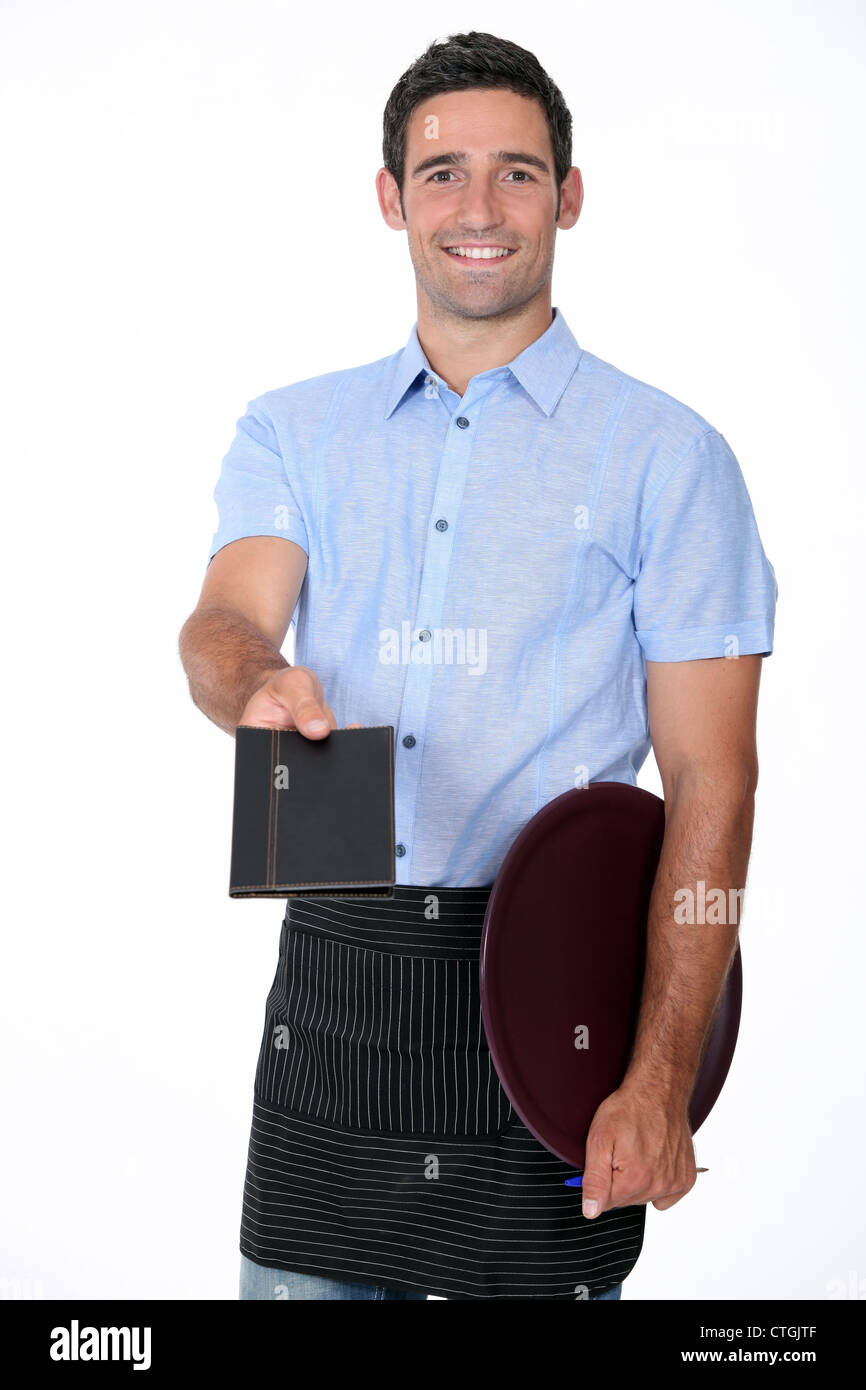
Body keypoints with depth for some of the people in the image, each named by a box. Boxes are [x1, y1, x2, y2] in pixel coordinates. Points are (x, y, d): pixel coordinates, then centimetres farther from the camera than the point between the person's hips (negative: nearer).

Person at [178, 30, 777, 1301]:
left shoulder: (666, 456, -1)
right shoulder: (293, 431, 10)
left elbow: (711, 783, -5)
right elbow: (228, 620, -7)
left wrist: (661, 1078, -14)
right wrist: (257, 684, -33)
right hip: (334, 970, 3)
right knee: (292, 1283, 8)